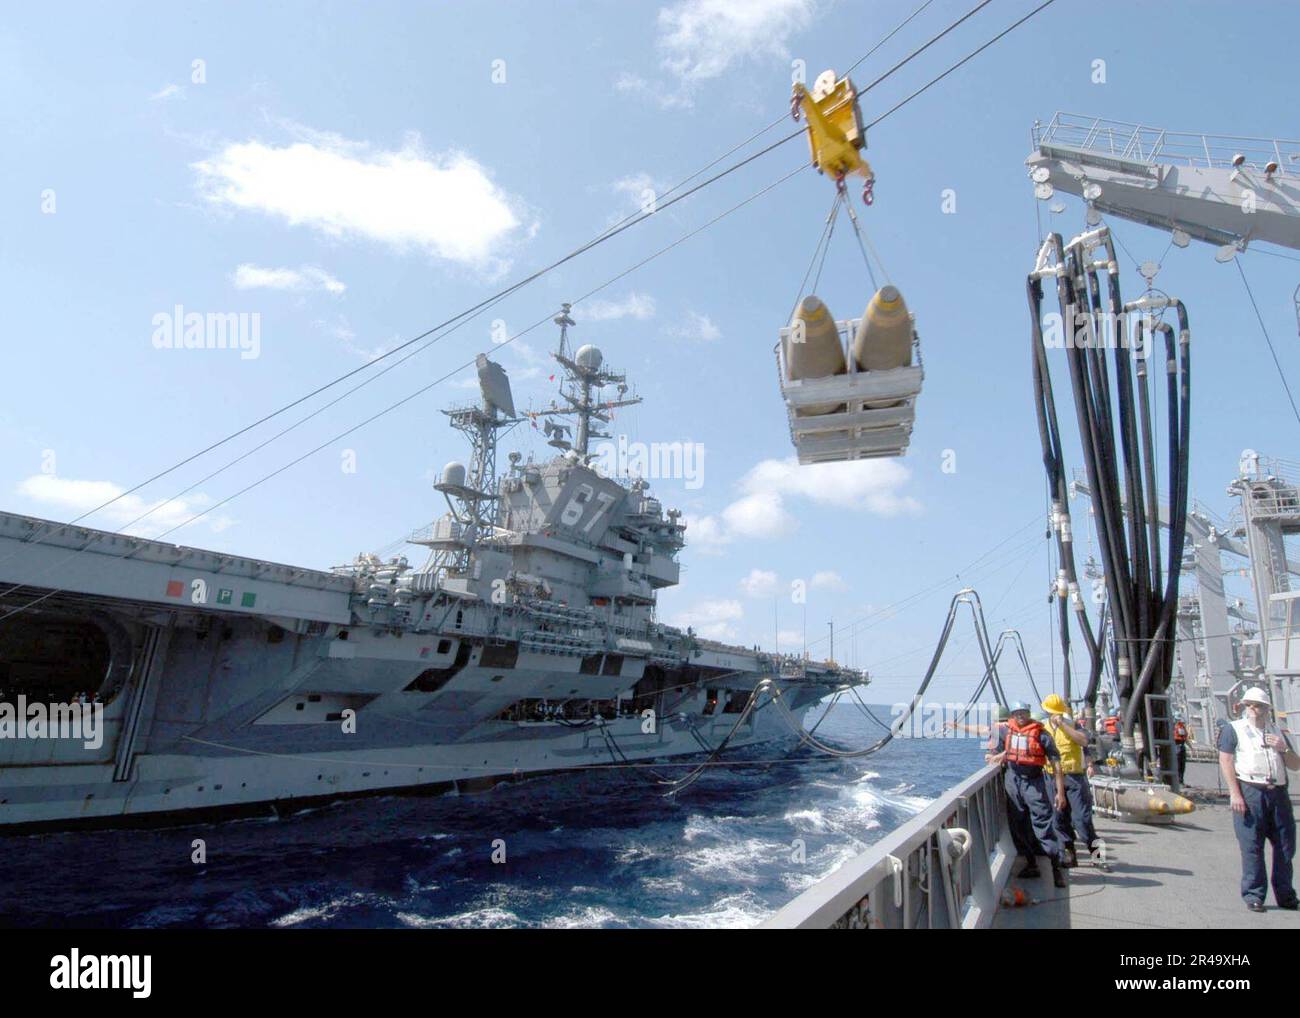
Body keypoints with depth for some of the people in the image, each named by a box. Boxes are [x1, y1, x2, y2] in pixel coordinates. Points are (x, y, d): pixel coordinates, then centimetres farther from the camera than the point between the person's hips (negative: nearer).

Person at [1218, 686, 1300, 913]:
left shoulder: (1277, 733, 21)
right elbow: (1225, 761, -3)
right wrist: (1235, 793, -12)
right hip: (1249, 791, -5)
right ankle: (1253, 896, 5)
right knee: (1252, 847, -3)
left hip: (1278, 792, 5)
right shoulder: (1233, 729, 6)